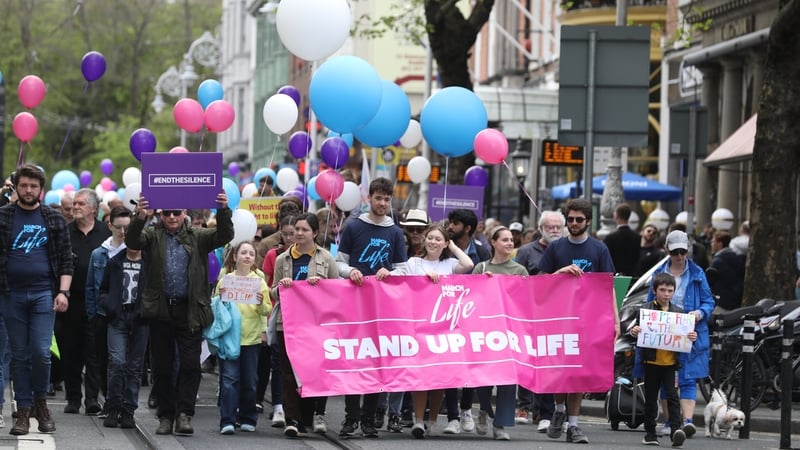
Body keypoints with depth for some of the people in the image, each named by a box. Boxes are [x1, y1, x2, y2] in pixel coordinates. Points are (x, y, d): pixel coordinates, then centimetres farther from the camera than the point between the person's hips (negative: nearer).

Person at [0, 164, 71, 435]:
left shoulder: (54, 219, 7)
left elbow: (66, 260, 7)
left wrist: (63, 292, -5)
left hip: (43, 293, 0)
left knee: (41, 352, -10)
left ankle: (41, 402, 10)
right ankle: (23, 411, 9)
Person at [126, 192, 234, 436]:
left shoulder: (197, 237, 9)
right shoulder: (152, 235, 8)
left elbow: (224, 235, -4)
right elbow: (132, 241, -10)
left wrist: (223, 212, -24)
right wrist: (140, 217, -30)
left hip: (190, 310, -1)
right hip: (160, 309, 1)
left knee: (190, 363, -5)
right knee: (162, 366, 5)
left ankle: (184, 413, -1)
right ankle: (166, 416, 12)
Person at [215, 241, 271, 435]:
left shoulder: (259, 281, 6)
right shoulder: (225, 280, 4)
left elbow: (268, 311, 5)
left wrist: (261, 303, -16)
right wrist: (220, 297, -10)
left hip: (251, 337, 1)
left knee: (250, 380, 7)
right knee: (229, 378, -8)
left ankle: (248, 419, 18)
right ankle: (227, 421, -10)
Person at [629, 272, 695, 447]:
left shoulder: (678, 312, 7)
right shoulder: (646, 310, 2)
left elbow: (685, 334, 10)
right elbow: (638, 328, 0)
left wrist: (692, 337, -12)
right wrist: (634, 331, -22)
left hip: (671, 362, 0)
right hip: (651, 361, 0)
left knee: (672, 397, -8)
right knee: (650, 398, 8)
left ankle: (676, 430, -16)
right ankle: (650, 433, 15)